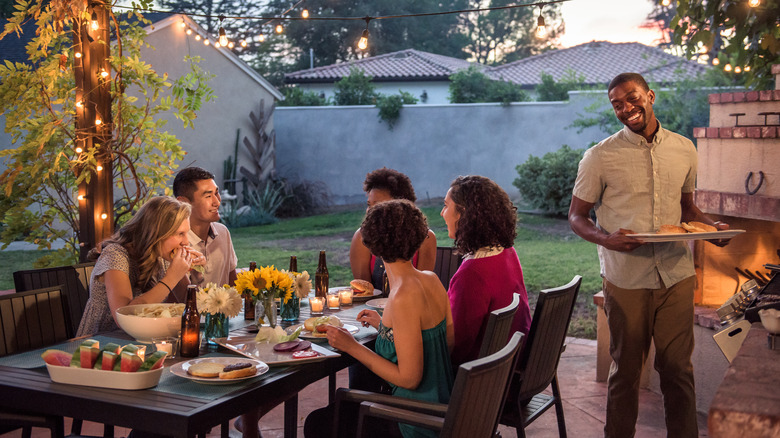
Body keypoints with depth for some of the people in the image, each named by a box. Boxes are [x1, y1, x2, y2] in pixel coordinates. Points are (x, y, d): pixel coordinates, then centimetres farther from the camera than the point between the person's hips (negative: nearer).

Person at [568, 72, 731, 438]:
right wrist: (605, 238, -20)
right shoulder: (600, 157, -5)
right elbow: (576, 216, 0)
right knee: (626, 369, 9)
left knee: (678, 367, 10)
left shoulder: (684, 150, 7)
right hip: (626, 280, -2)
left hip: (677, 275, 3)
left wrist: (712, 227, -1)